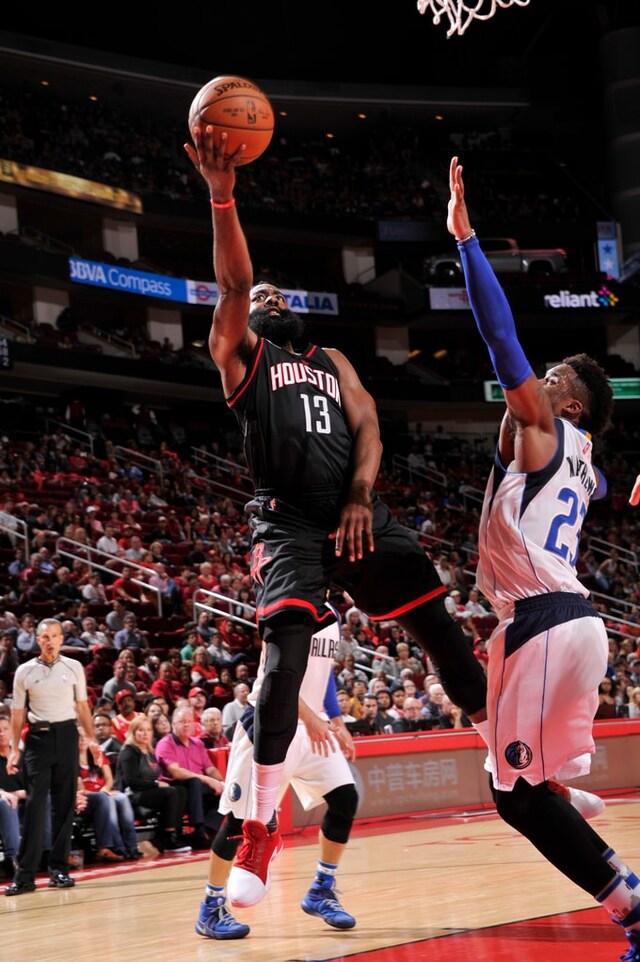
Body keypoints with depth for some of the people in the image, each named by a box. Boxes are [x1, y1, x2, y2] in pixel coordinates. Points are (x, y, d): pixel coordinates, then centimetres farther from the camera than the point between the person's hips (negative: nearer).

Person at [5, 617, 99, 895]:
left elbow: (82, 706, 12)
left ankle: (59, 867, 10)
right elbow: (18, 713, 7)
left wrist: (92, 739, 3)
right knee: (35, 804, -8)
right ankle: (25, 874, -8)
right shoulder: (25, 671, 3)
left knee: (65, 804, 3)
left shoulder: (74, 667, 6)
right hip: (38, 737, -1)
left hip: (66, 735, 1)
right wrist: (14, 749, 0)